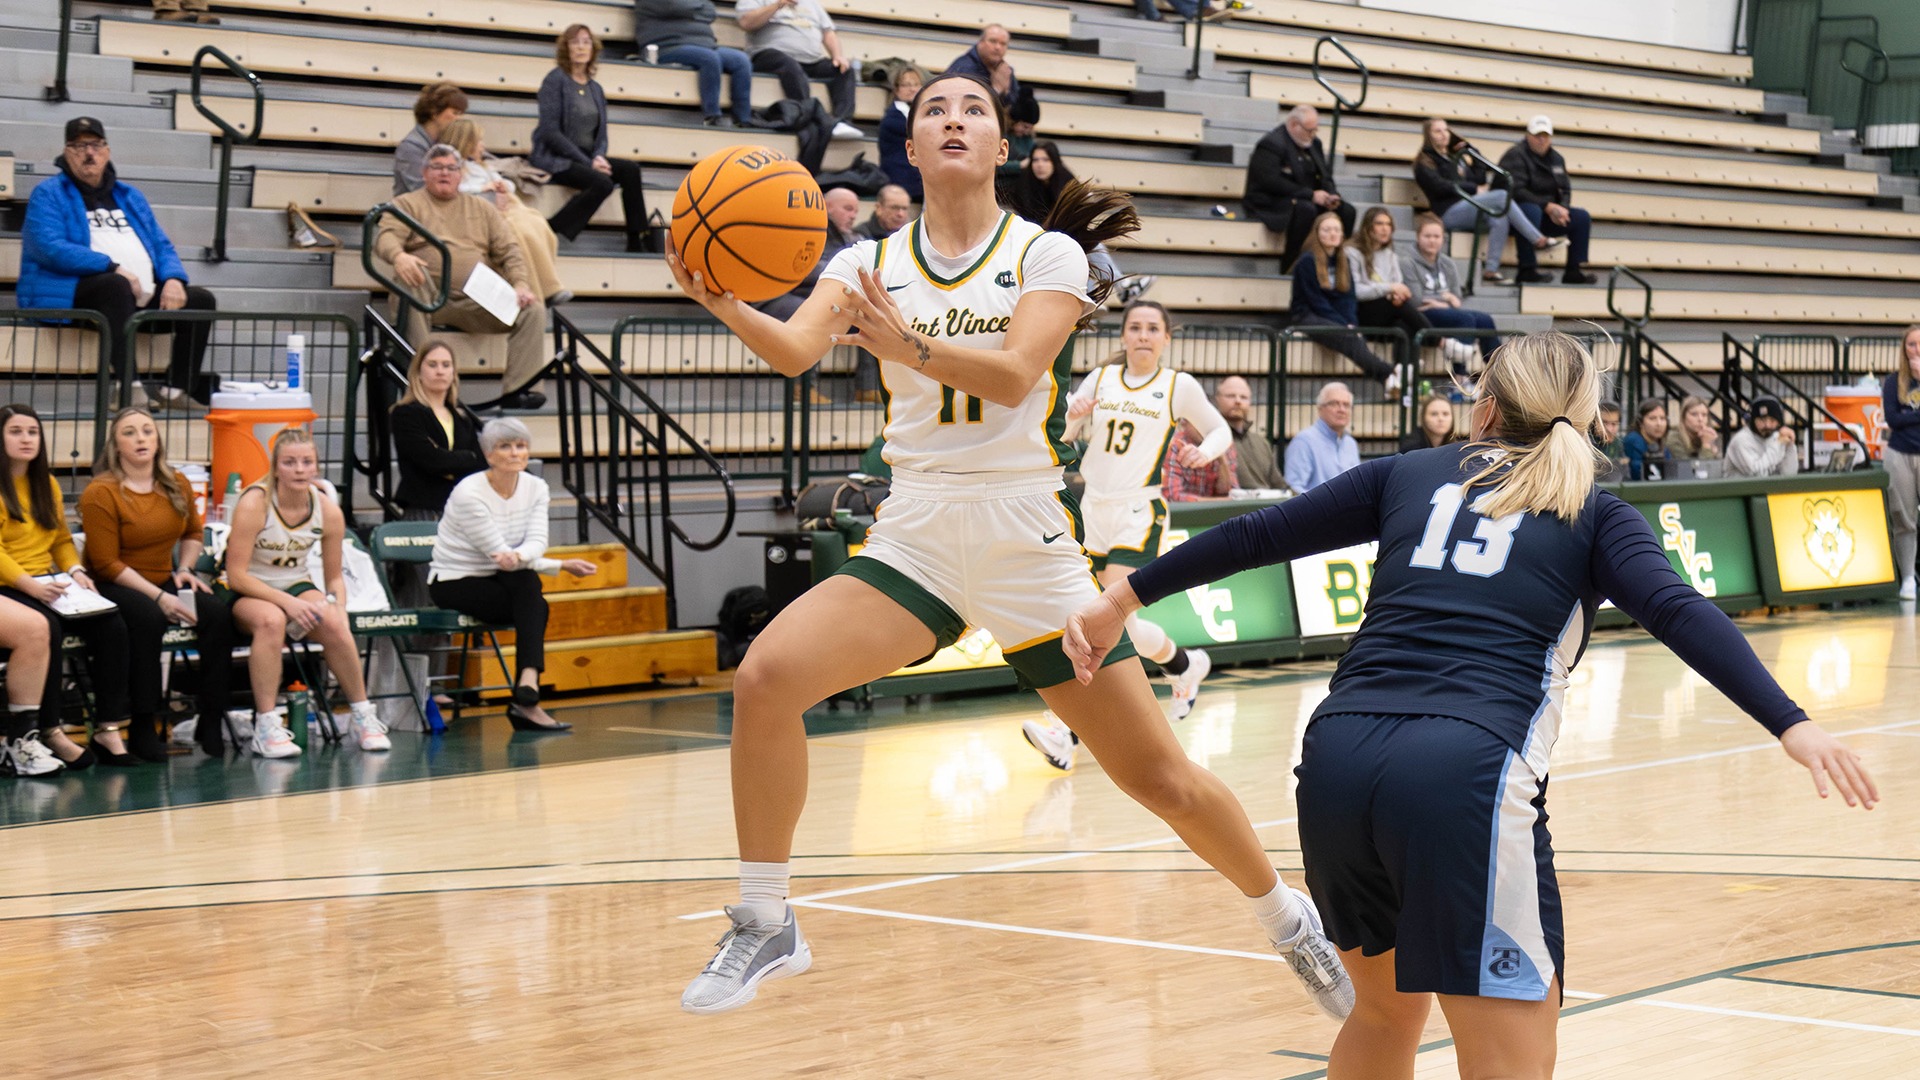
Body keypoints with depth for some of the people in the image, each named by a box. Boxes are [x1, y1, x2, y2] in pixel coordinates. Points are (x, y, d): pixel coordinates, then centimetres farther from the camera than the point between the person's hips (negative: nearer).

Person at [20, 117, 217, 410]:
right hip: (75, 295, -7)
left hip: (143, 298, 7)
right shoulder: (49, 195, 2)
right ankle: (128, 386, -44)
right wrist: (112, 267, -20)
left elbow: (162, 246, 20)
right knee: (116, 285, -37)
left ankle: (178, 388, -12)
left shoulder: (129, 196, 22)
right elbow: (50, 248, -14)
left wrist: (173, 279, -4)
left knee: (201, 300, -9)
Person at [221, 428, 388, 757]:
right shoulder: (254, 504, -20)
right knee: (271, 620, -39)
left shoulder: (328, 512, -7)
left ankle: (363, 717, -11)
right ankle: (266, 726, -34)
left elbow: (334, 577, 5)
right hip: (245, 593, -3)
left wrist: (339, 610, -16)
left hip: (297, 586, 3)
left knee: (333, 624, -29)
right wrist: (287, 602, -29)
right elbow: (236, 575, -20)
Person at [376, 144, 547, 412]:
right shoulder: (408, 204, 14)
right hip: (430, 297, -3)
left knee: (533, 311, -19)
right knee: (411, 281, -38)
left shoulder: (482, 208, 24)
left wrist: (521, 284, -4)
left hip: (477, 302, 3)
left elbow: (509, 250, 16)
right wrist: (399, 256, -29)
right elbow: (385, 237, -4)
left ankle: (515, 390, -25)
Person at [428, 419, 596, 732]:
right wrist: (564, 566, -21)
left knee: (526, 581, -31)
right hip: (453, 583, -5)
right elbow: (499, 551, -21)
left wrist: (516, 557, -41)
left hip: (498, 578, 5)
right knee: (535, 606, -26)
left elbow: (537, 542, -16)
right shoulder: (469, 493, -20)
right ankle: (526, 695, -23)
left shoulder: (535, 488, -3)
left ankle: (527, 689, -36)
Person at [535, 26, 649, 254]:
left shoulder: (595, 89, 15)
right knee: (602, 182, -32)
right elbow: (550, 131, -13)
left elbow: (601, 134, 15)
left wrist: (599, 157, -9)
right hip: (554, 159, -6)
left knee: (631, 169, -19)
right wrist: (587, 162, -18)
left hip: (586, 159, 6)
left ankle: (636, 242, -18)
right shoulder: (555, 80, -5)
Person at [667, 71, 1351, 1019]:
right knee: (766, 676, -23)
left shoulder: (1047, 252, -1)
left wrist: (908, 344, -36)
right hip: (915, 538, 2)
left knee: (1161, 779, -1)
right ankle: (765, 928, -7)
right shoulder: (872, 262, 6)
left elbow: (1014, 374, -18)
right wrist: (726, 306, -32)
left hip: (1031, 541, -2)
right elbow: (795, 350, -11)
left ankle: (1290, 923, 26)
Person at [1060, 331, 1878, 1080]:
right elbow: (1679, 614, -2)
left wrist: (1127, 597, 30)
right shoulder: (1594, 515, 15)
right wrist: (1791, 725, -10)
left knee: (1385, 1008, 27)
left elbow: (1257, 535, 22)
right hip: (1465, 775, -4)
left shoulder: (1410, 476, 22)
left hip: (1338, 754, 5)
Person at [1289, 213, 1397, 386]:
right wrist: (1344, 325, -17)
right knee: (1347, 337, -33)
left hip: (1336, 318, 6)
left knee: (1359, 338, -28)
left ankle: (1389, 380, -49)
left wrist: (1352, 324, -11)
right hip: (1306, 317, -6)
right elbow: (1316, 301, -11)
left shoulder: (1345, 260, 14)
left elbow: (1348, 297, 7)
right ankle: (1390, 373, -49)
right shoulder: (1308, 261, -6)